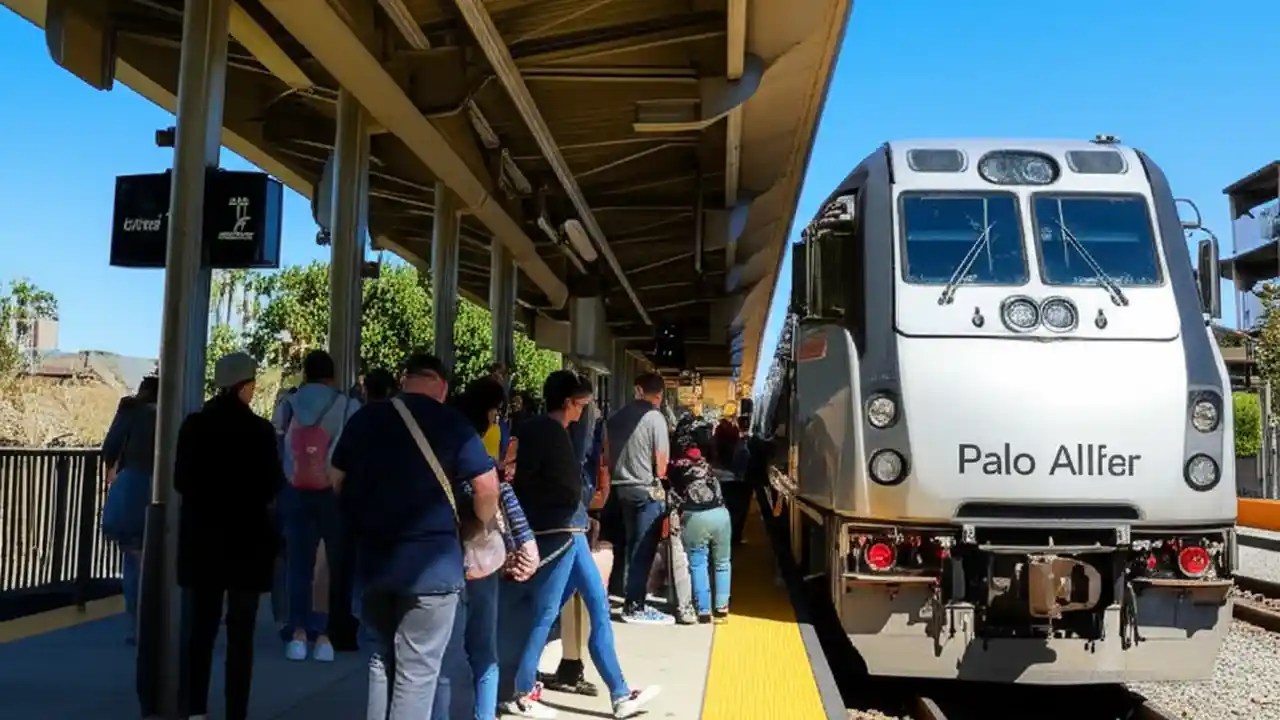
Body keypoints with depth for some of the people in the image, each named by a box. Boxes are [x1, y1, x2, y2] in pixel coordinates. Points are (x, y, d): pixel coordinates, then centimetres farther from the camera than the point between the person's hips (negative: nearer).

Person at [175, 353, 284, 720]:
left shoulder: (194, 425, -1)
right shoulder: (259, 429, -12)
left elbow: (181, 481, 5)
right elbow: (272, 486, -9)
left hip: (201, 535, 4)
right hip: (246, 537, -4)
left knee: (201, 625, 14)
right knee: (240, 631, 3)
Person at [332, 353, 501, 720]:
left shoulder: (364, 417, 5)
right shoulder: (450, 423, -9)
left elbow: (338, 481, 14)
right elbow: (487, 486, -14)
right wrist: (480, 523, 5)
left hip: (373, 558, 5)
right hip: (431, 562, -5)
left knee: (382, 657, 21)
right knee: (417, 668, 3)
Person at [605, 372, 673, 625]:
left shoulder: (617, 416, 7)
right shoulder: (655, 417, -11)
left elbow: (608, 454, 10)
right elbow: (661, 461, -12)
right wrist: (658, 485, 3)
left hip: (622, 487, 7)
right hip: (646, 490, -6)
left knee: (631, 545, 17)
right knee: (643, 550, -1)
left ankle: (631, 597, 24)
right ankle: (634, 607, 2)